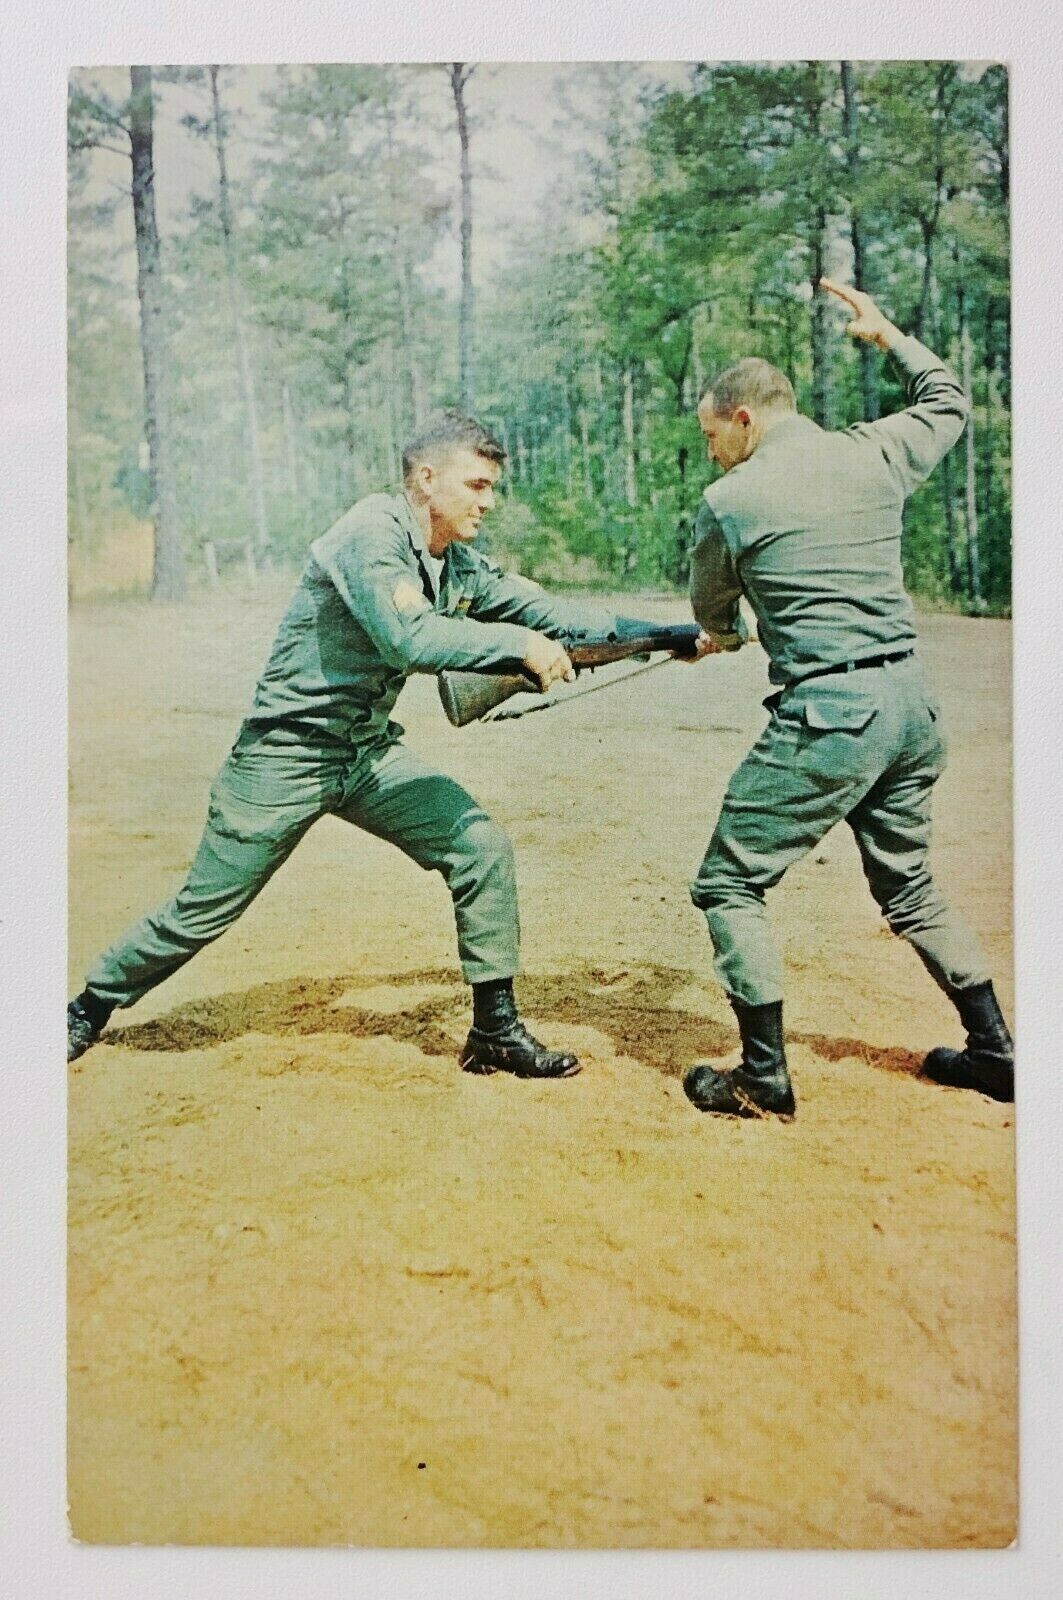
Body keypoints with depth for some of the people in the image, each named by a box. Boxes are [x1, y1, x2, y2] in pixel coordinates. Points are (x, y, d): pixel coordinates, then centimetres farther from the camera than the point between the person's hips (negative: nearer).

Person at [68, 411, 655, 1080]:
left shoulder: (463, 566, 3)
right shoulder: (372, 533, -21)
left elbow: (547, 611, 1)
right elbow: (410, 638, -35)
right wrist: (519, 644, -31)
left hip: (372, 751, 7)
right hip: (287, 755, -7)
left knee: (482, 848, -8)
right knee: (203, 911, 3)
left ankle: (495, 1028, 4)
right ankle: (91, 1008, 29)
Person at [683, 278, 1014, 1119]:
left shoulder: (731, 499, -6)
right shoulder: (875, 454, 7)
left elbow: (711, 613, 11)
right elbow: (949, 402, 29)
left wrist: (728, 633, 34)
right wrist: (889, 335, 37)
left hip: (826, 714, -7)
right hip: (912, 703, 7)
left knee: (729, 886, 6)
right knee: (910, 887, 23)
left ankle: (765, 1079, 7)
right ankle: (994, 1051, 31)